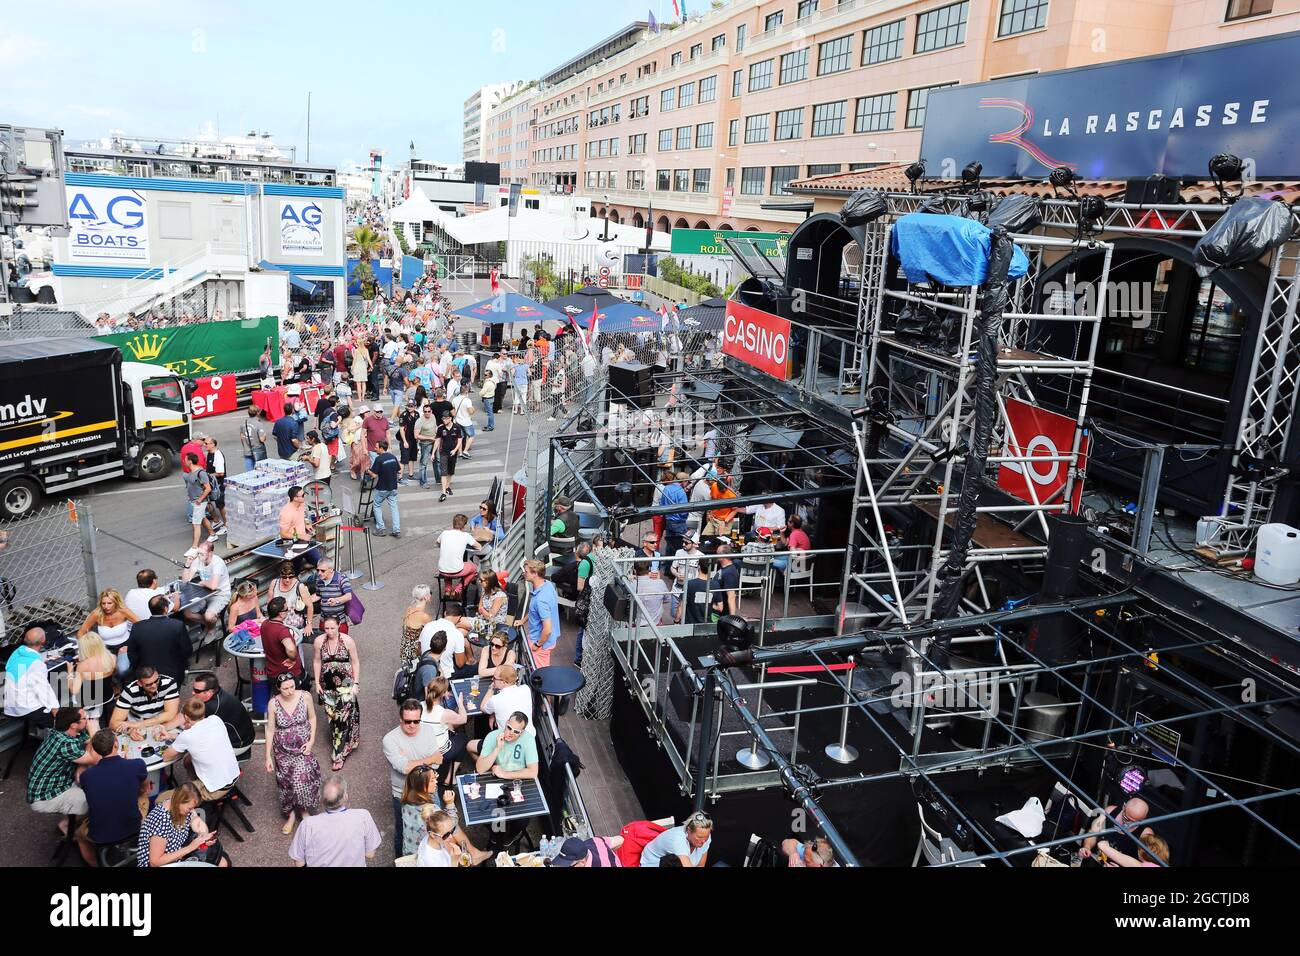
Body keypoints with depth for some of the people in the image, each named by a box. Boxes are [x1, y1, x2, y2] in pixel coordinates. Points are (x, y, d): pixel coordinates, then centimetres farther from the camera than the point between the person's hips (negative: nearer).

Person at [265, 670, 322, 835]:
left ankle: (304, 810, 15)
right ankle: (291, 814, 27)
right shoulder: (273, 704, -15)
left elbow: (312, 718, 1)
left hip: (303, 746, 0)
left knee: (302, 779, -10)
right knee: (286, 782, 4)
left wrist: (311, 741, -6)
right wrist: (268, 756, -4)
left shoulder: (305, 696, -15)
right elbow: (270, 730, -5)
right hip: (283, 750, 0)